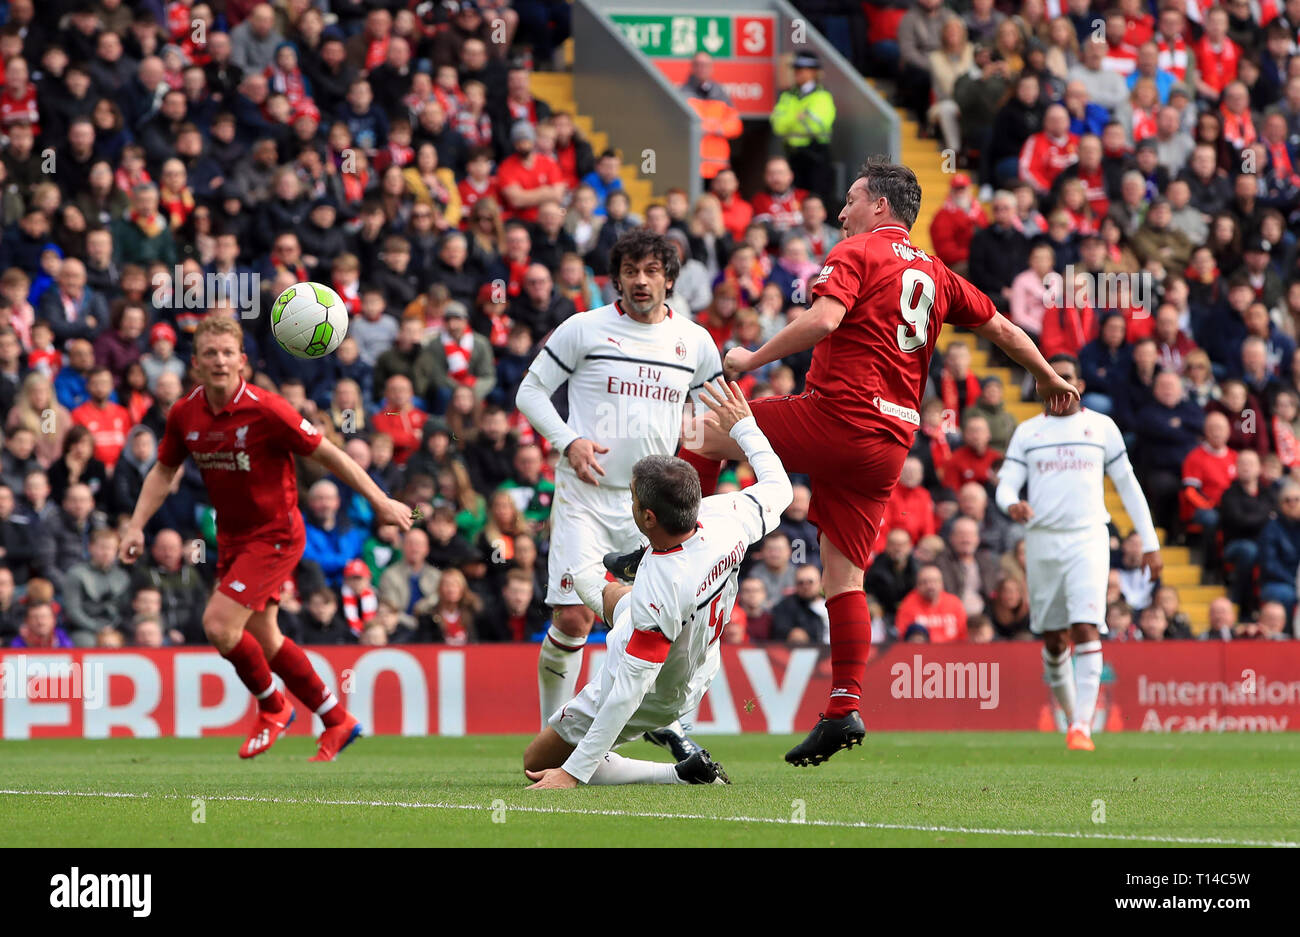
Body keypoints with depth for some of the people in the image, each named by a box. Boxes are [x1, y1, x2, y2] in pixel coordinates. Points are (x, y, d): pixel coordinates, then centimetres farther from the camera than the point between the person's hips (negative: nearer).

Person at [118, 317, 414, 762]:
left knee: (218, 623, -17)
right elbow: (163, 471, 11)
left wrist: (381, 502, -12)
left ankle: (273, 706, 8)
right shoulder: (185, 415, -5)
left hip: (275, 533, -7)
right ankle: (338, 721, 28)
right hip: (232, 536, 7)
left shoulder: (266, 410, -22)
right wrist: (136, 525, 0)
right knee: (263, 639, 12)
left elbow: (328, 454, -14)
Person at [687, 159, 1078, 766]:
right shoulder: (936, 276, 19)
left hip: (835, 416, -7)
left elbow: (823, 320, -19)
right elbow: (1001, 329, 27)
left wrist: (752, 359, -11)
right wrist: (1049, 379, 43)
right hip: (890, 442, 7)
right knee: (843, 574, 7)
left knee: (703, 432, 5)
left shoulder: (856, 254, -2)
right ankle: (844, 708, 0)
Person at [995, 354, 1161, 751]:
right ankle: (1072, 714, 25)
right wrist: (1012, 504, -20)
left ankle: (1082, 726, -23)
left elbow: (1127, 484, 13)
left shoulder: (1102, 427, 8)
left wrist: (1150, 543, 10)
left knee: (1086, 630, -17)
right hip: (1042, 540, 2)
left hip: (1088, 539, -2)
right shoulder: (1027, 432, 11)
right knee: (1053, 640, 6)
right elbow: (1006, 483, 5)